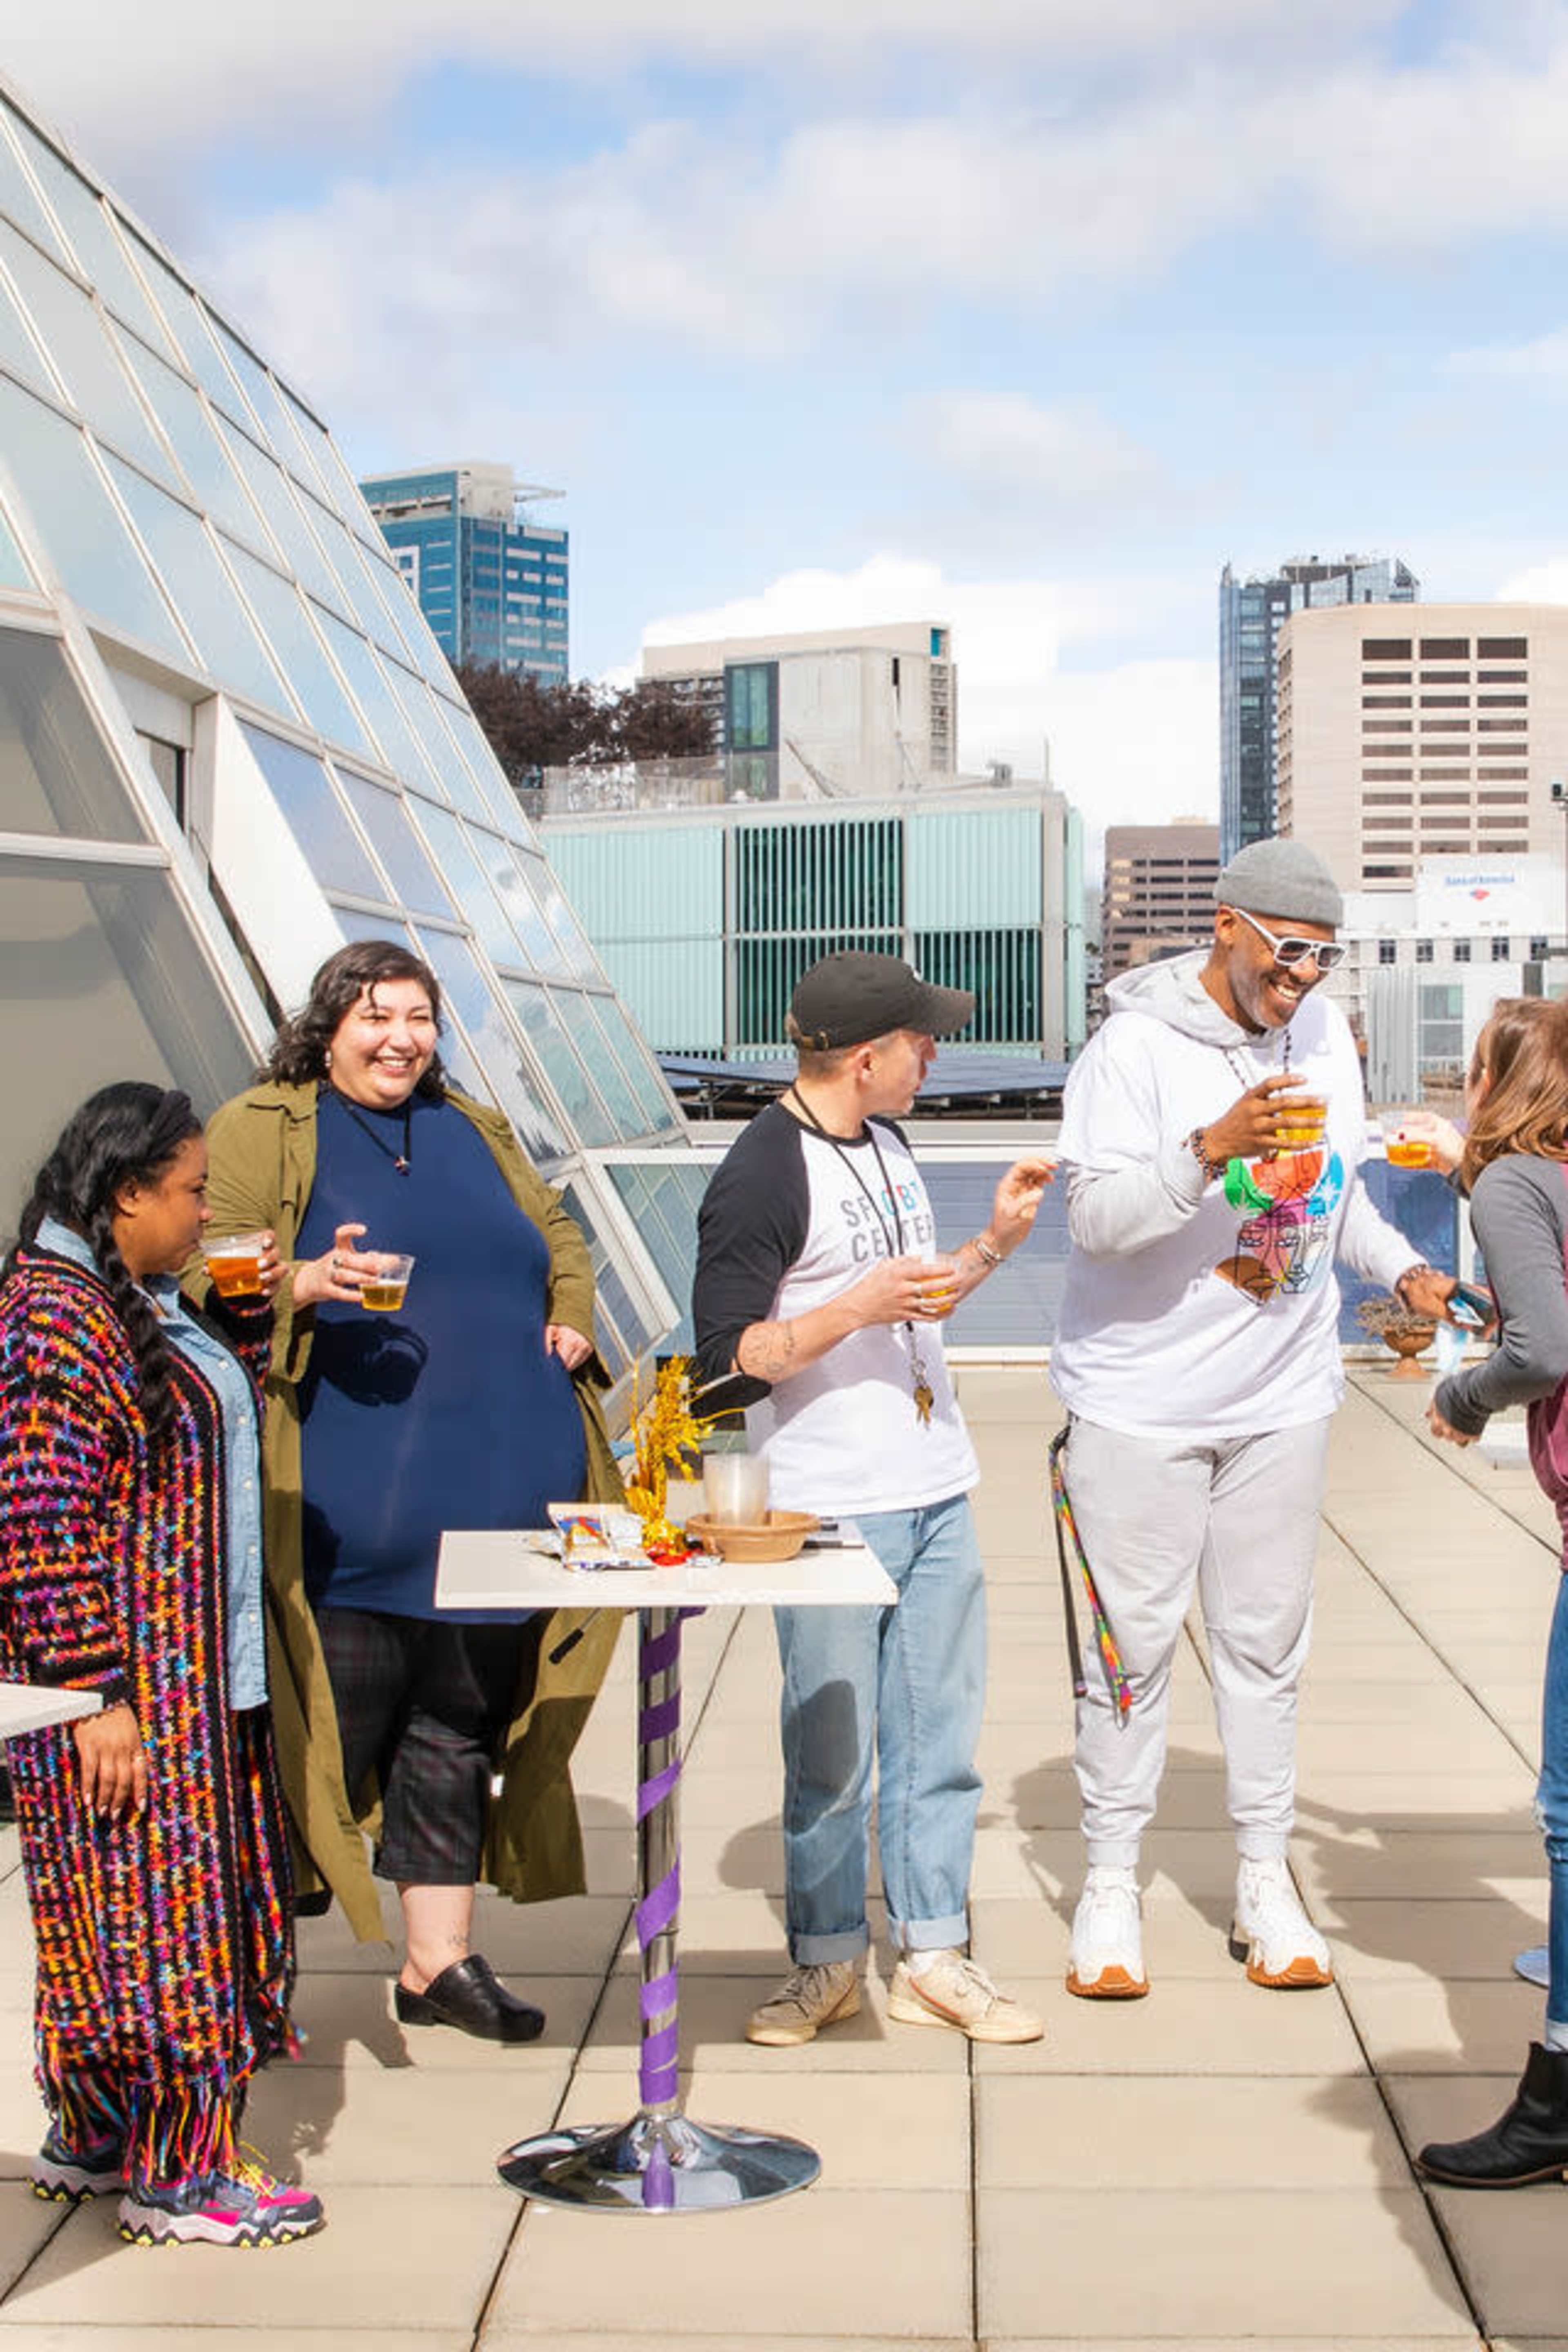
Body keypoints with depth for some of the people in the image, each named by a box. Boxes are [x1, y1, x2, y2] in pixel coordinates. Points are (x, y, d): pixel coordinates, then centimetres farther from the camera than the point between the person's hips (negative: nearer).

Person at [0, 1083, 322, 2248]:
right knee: (147, 1904, -2)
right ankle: (173, 2177, 9)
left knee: (184, 1899, 15)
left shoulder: (139, 1300, 13)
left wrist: (250, 1312, 11)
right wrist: (96, 1692, -23)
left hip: (192, 1671, 10)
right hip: (127, 1682, -10)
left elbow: (210, 1420, 26)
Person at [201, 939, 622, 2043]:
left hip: (498, 1491, 5)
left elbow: (559, 1235, 28)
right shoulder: (261, 1129, 3)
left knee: (462, 1724, 10)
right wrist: (307, 1282, -24)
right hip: (350, 1504, -5)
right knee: (332, 1730, -4)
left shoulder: (478, 1129, 19)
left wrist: (571, 1318, 9)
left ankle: (441, 1959, 20)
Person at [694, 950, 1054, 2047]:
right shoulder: (764, 1177, -13)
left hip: (938, 1494, 8)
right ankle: (828, 1963, 18)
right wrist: (859, 1306, -23)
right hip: (829, 1506, -7)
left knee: (941, 1738, 10)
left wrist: (993, 1243, 14)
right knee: (833, 1756, 2)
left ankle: (933, 1956, 21)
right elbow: (730, 1361, -16)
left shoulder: (889, 1143, 15)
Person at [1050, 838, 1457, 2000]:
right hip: (1143, 1404, -5)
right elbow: (1096, 1217, -22)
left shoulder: (1324, 1033, 6)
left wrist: (1406, 1269, 4)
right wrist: (1212, 1149, -35)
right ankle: (1112, 1883, 18)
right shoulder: (1137, 1046, -13)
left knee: (1268, 1641, 10)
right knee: (1135, 1641, 4)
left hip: (1283, 1400, 5)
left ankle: (1266, 1883, 22)